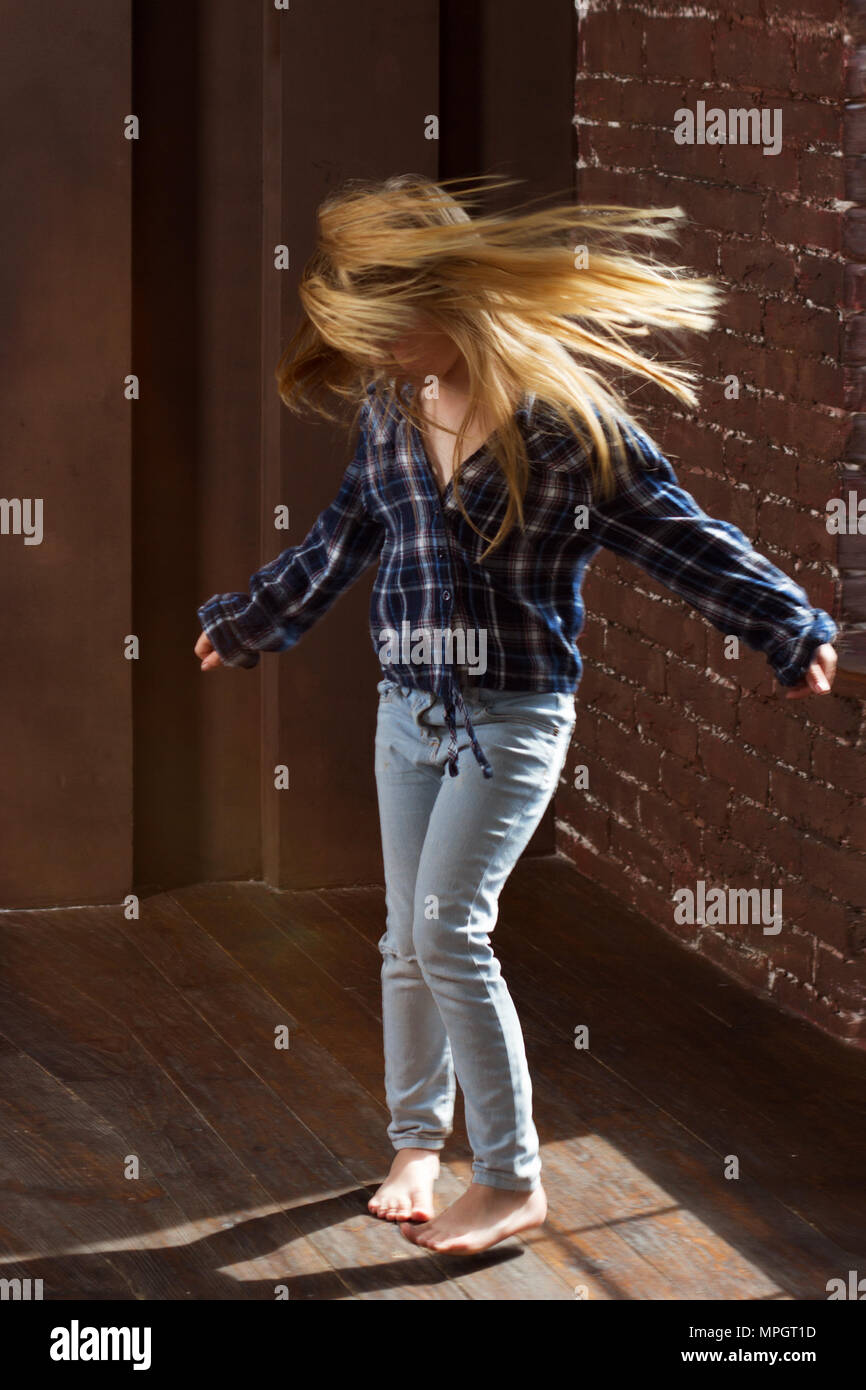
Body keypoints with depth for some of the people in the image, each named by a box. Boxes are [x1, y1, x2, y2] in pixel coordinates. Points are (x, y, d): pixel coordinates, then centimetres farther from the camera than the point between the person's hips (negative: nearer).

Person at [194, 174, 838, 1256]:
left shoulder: (563, 414, -12)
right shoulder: (389, 411, 4)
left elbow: (680, 537, -7)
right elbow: (336, 545, 21)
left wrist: (789, 629, -11)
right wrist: (246, 623, 32)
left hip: (514, 715, -6)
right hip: (409, 708, 6)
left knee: (450, 932, -15)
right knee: (408, 940, 9)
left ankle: (512, 1180, -6)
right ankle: (417, 1141, 27)